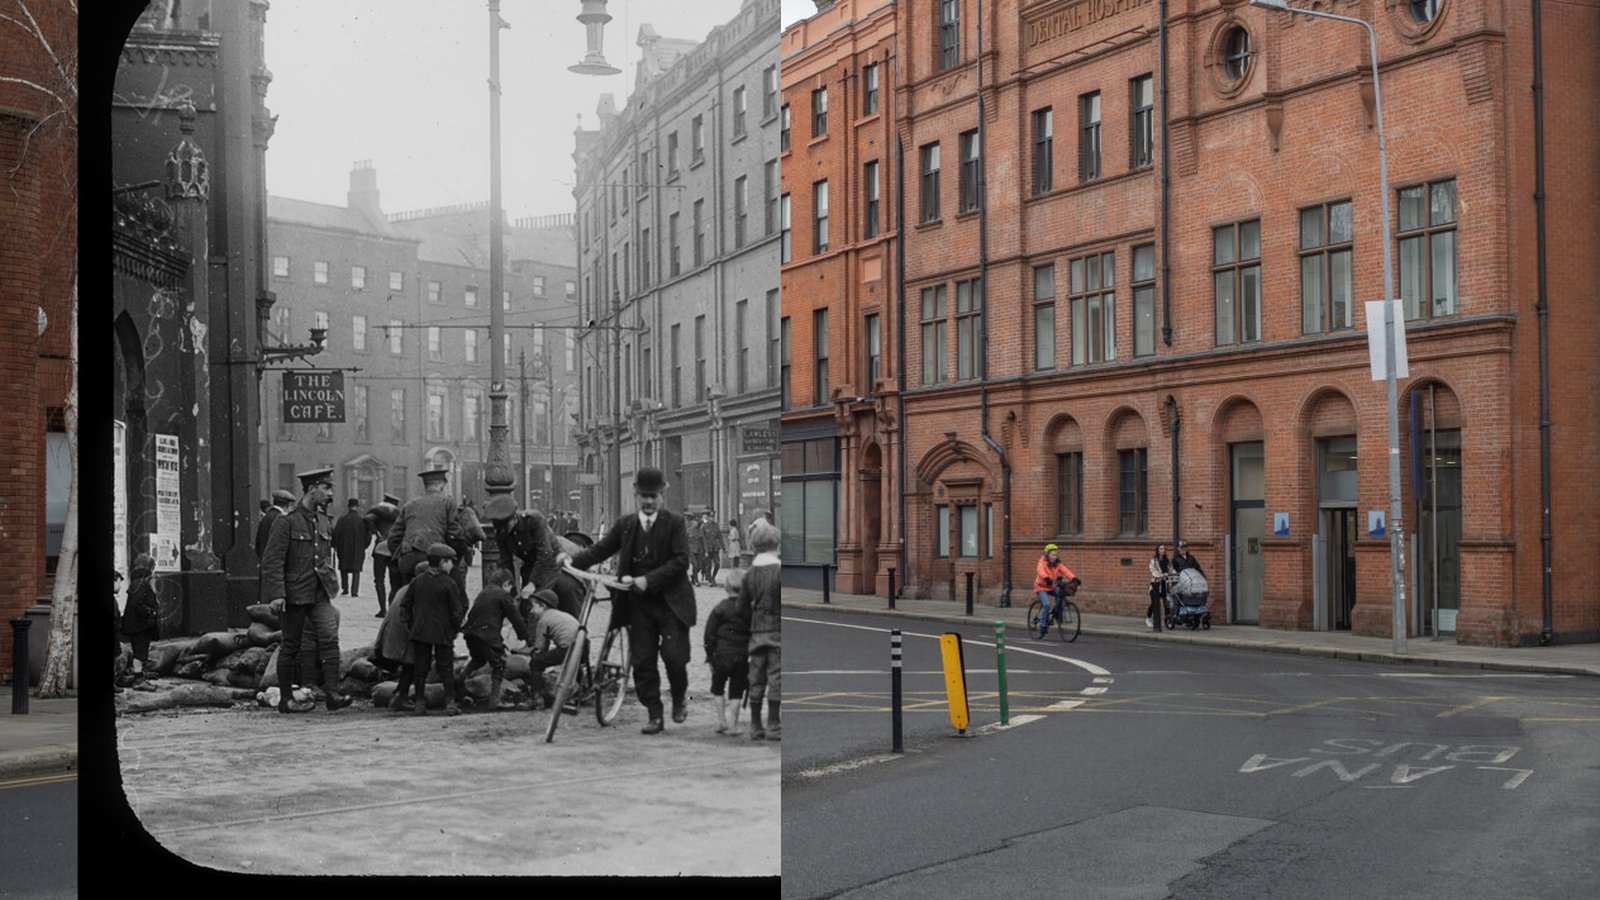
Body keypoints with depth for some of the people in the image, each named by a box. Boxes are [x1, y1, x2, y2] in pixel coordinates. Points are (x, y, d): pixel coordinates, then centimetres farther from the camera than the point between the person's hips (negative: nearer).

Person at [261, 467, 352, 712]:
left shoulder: (325, 521, 11)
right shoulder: (286, 522, -10)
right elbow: (272, 562, -13)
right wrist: (277, 595, -20)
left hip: (320, 594, 5)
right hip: (295, 593, -5)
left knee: (330, 639, -12)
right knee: (291, 647, 5)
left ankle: (332, 693, -16)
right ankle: (285, 698, 17)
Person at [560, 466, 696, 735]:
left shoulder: (675, 523, -3)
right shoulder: (624, 525, 8)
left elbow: (681, 561, -12)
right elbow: (601, 549, 6)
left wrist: (648, 580, -20)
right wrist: (573, 559, -13)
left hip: (670, 602, -3)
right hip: (638, 604, 3)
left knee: (674, 655, -9)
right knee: (643, 661, 2)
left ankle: (680, 697, 21)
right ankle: (654, 716, 11)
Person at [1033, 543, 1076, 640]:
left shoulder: (1058, 564, -2)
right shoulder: (1042, 562, -15)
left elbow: (1066, 571, -18)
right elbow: (1040, 571, -36)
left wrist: (1073, 578, -38)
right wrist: (1046, 578, -57)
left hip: (1051, 587, 5)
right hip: (1041, 587, -5)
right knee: (1046, 604, -24)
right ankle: (1043, 628, -14)